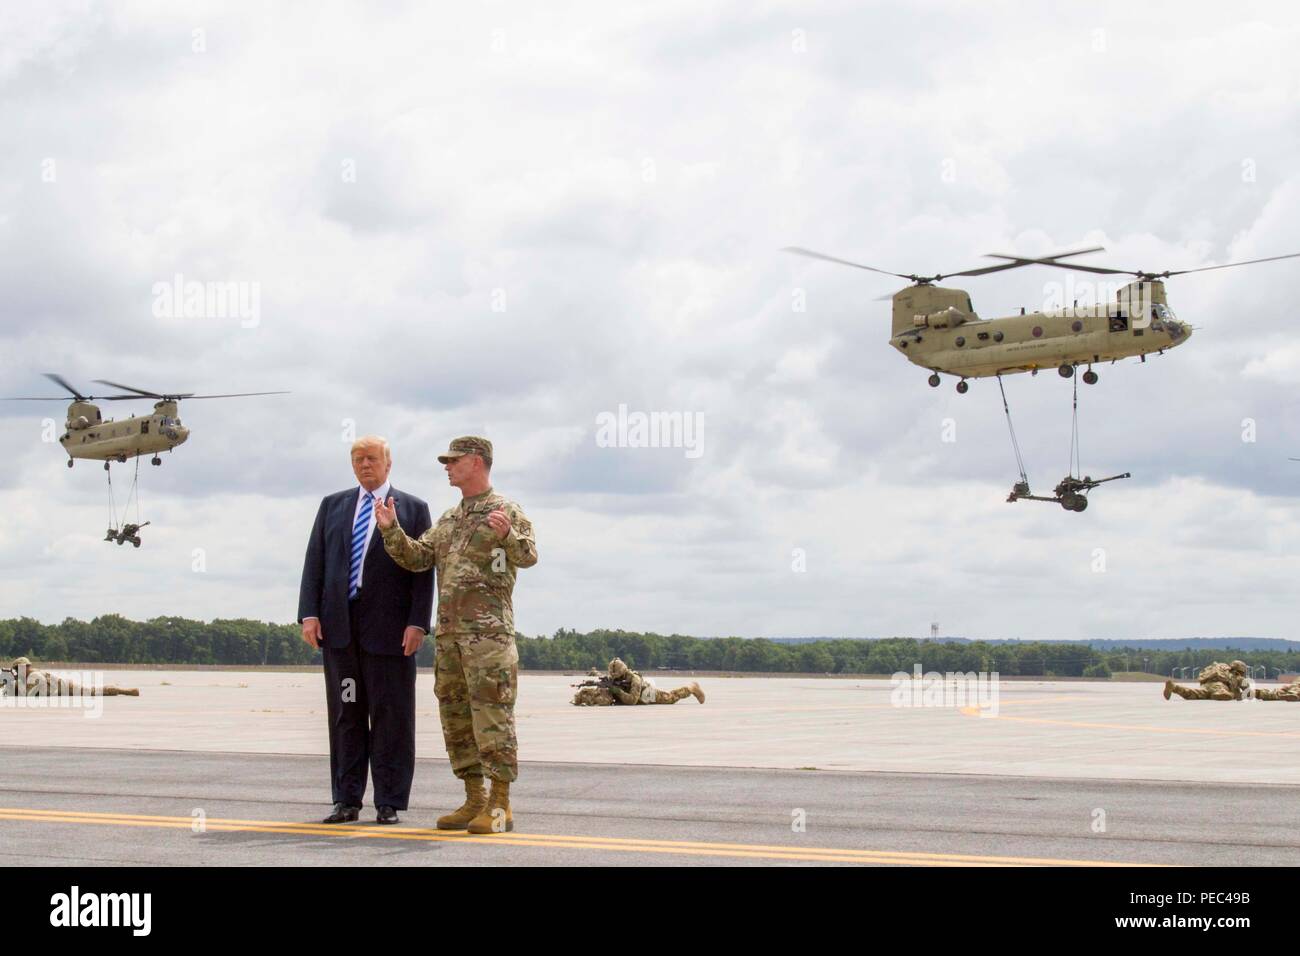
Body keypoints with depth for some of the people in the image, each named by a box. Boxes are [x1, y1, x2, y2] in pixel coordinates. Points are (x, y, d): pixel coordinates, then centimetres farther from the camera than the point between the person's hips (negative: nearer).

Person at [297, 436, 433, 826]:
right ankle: (347, 800, 11)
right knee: (345, 715, 6)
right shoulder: (333, 505, 15)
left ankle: (389, 803, 5)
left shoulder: (412, 509, 6)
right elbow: (314, 561, 10)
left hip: (389, 629, -3)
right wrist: (309, 613, -2)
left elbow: (423, 570, 0)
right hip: (339, 627, 3)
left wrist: (418, 622, -10)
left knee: (390, 717, 0)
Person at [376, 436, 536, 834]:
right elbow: (416, 557, 14)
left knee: (492, 716, -9)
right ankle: (474, 801, 15)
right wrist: (392, 530, -2)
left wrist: (507, 535, -38)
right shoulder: (449, 520, 19)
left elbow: (529, 556, -18)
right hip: (448, 632, 8)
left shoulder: (506, 510, -3)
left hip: (489, 629, -8)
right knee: (455, 715, 9)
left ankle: (500, 806, -8)